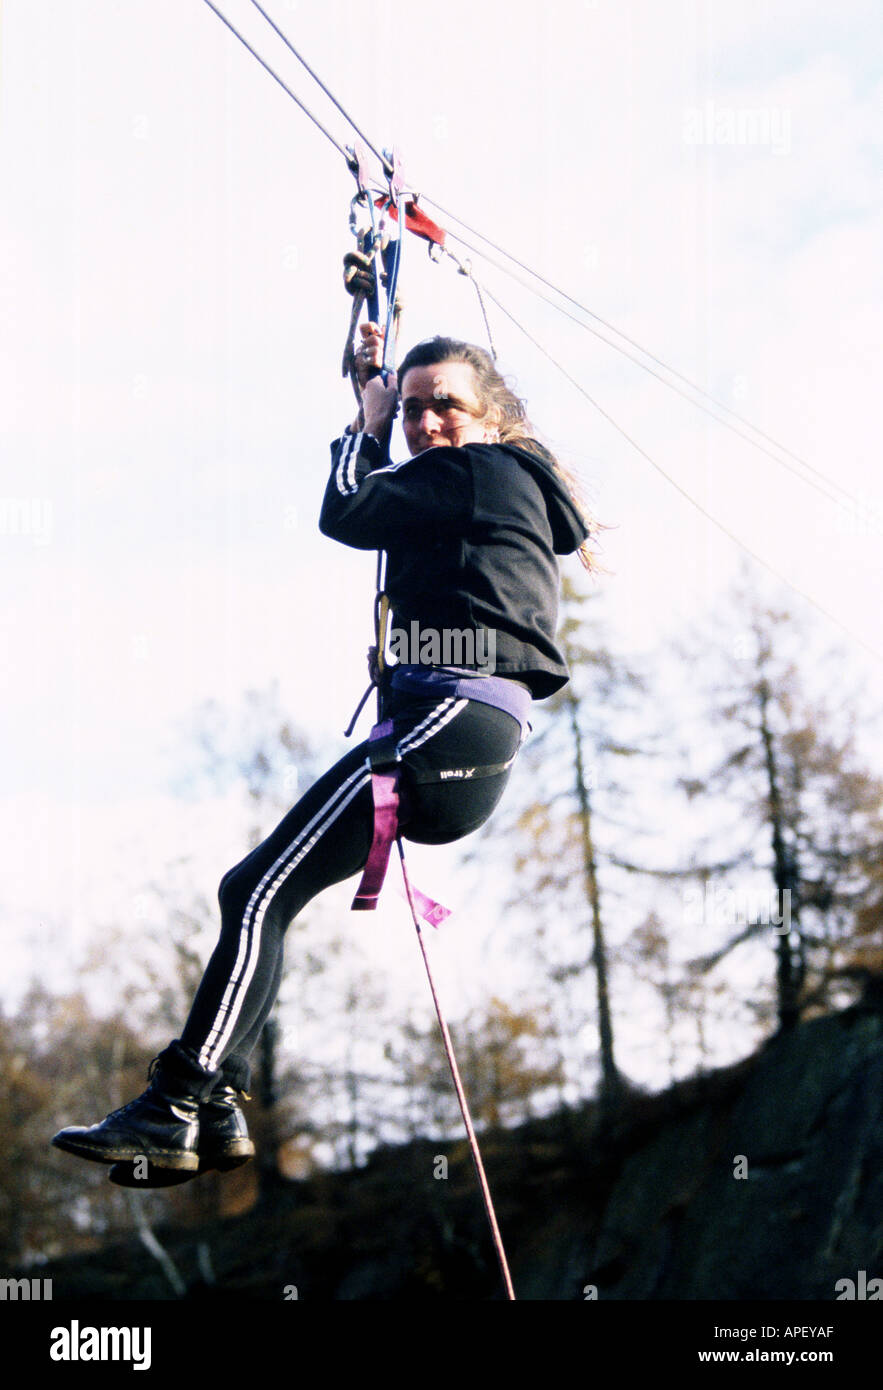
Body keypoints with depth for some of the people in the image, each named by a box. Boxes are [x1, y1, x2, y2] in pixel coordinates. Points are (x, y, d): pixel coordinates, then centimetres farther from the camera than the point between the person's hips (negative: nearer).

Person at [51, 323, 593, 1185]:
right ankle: (216, 1110, -1)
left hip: (451, 716, -11)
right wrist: (377, 386, 40)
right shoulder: (499, 488, 27)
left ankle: (175, 1110, -23)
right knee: (253, 889, 8)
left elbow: (345, 513, -6)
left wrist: (366, 427, 12)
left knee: (264, 891, -17)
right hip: (468, 737, 11)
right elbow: (385, 501, 41)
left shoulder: (486, 472, -2)